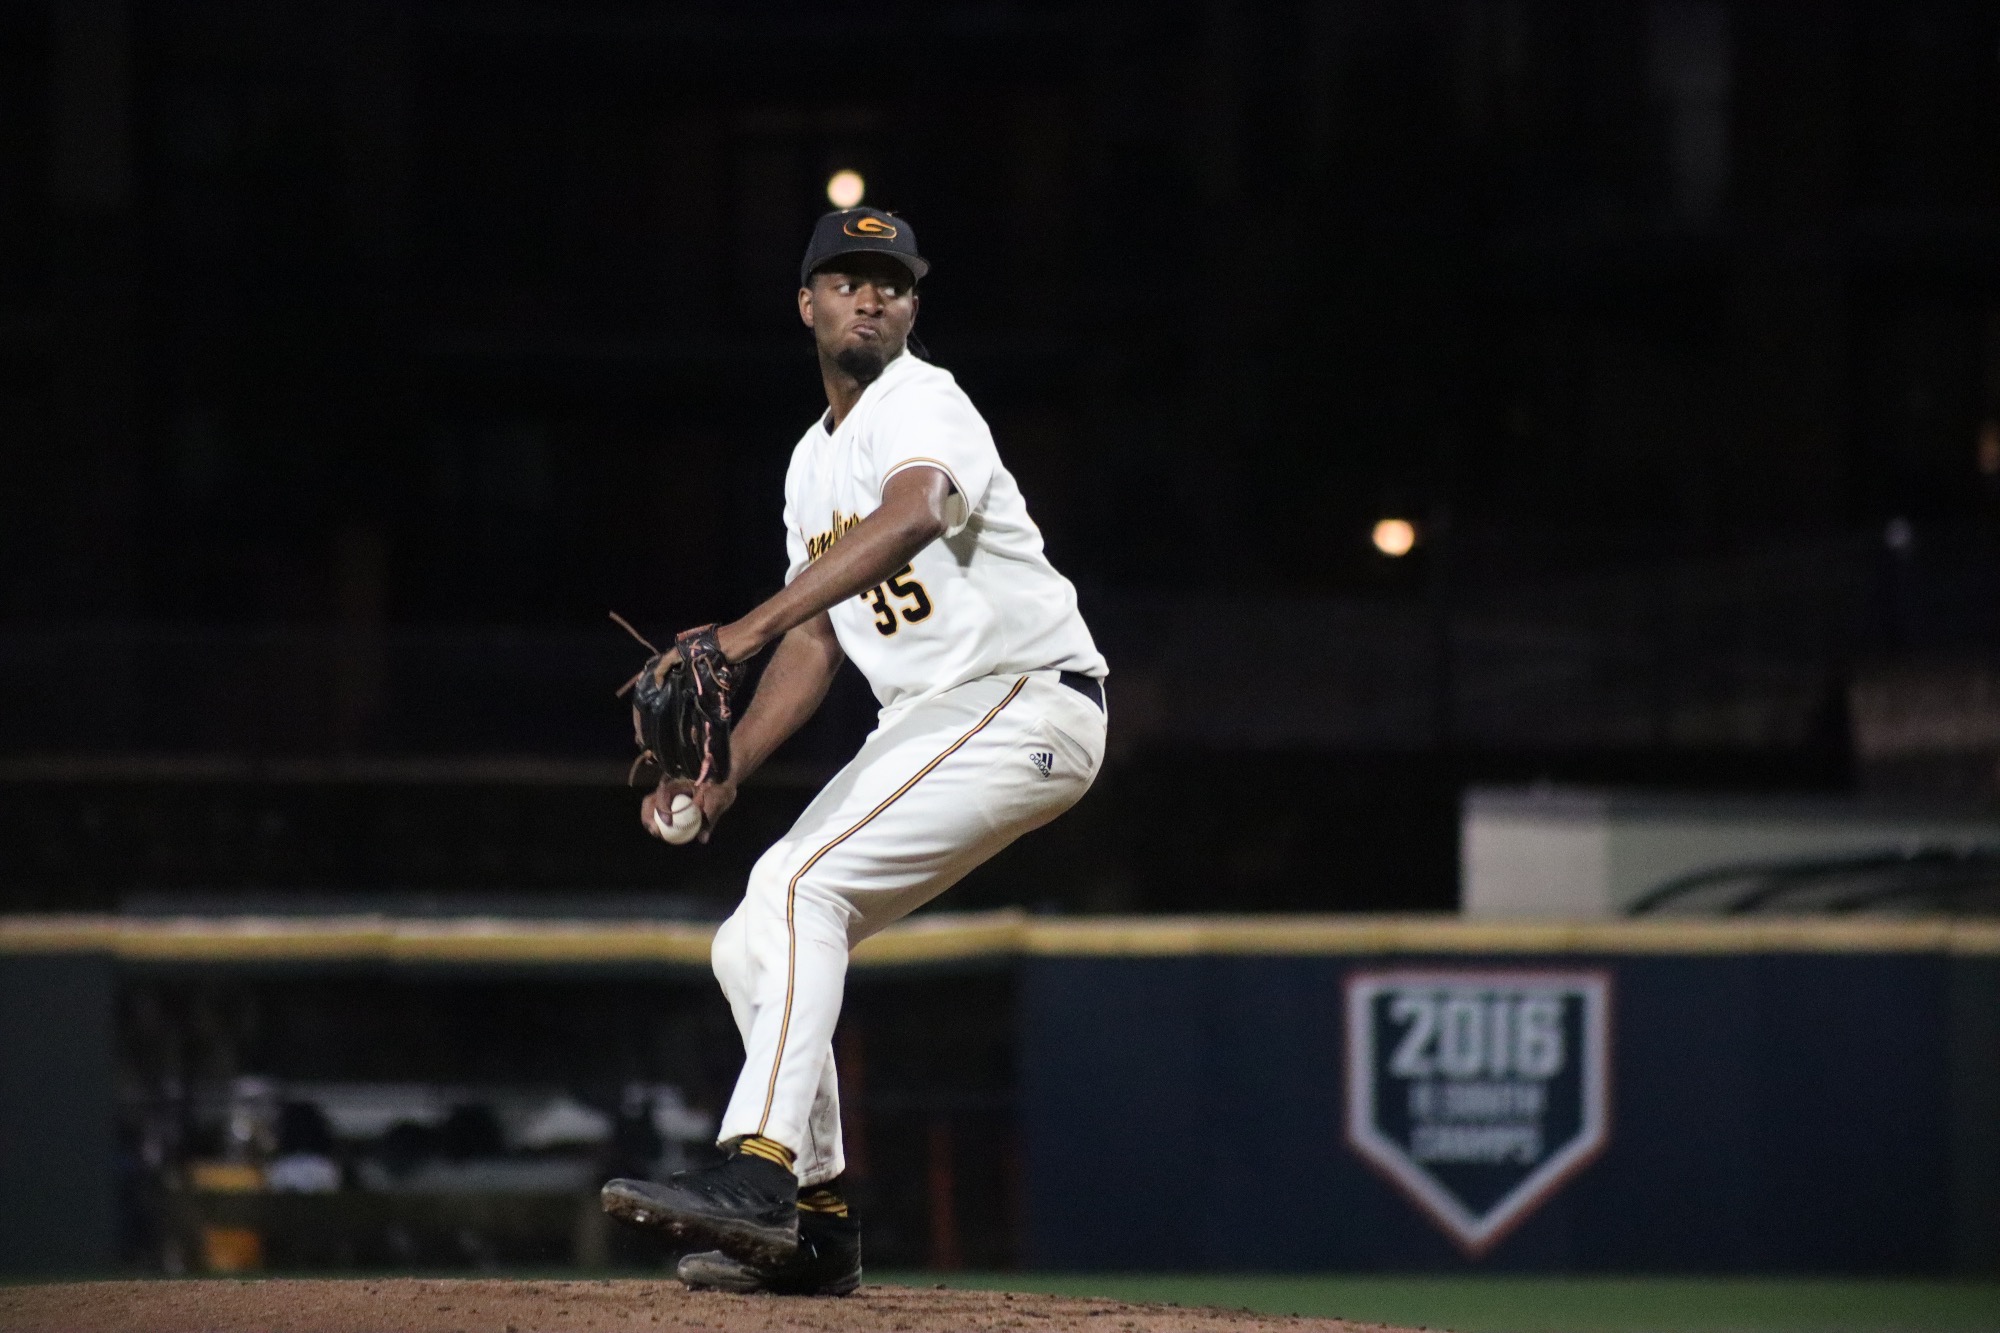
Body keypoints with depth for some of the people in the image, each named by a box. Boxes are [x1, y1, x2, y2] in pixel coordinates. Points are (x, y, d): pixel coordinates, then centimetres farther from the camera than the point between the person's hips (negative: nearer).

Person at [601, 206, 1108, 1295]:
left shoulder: (920, 401, -11)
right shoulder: (813, 464, 18)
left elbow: (912, 515, -34)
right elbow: (817, 642, 19)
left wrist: (749, 628, -41)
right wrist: (723, 774, 4)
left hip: (1025, 703, -9)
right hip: (923, 730, 9)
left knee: (798, 886, -25)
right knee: (752, 950, 6)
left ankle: (759, 1168, -34)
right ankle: (811, 1221, 10)